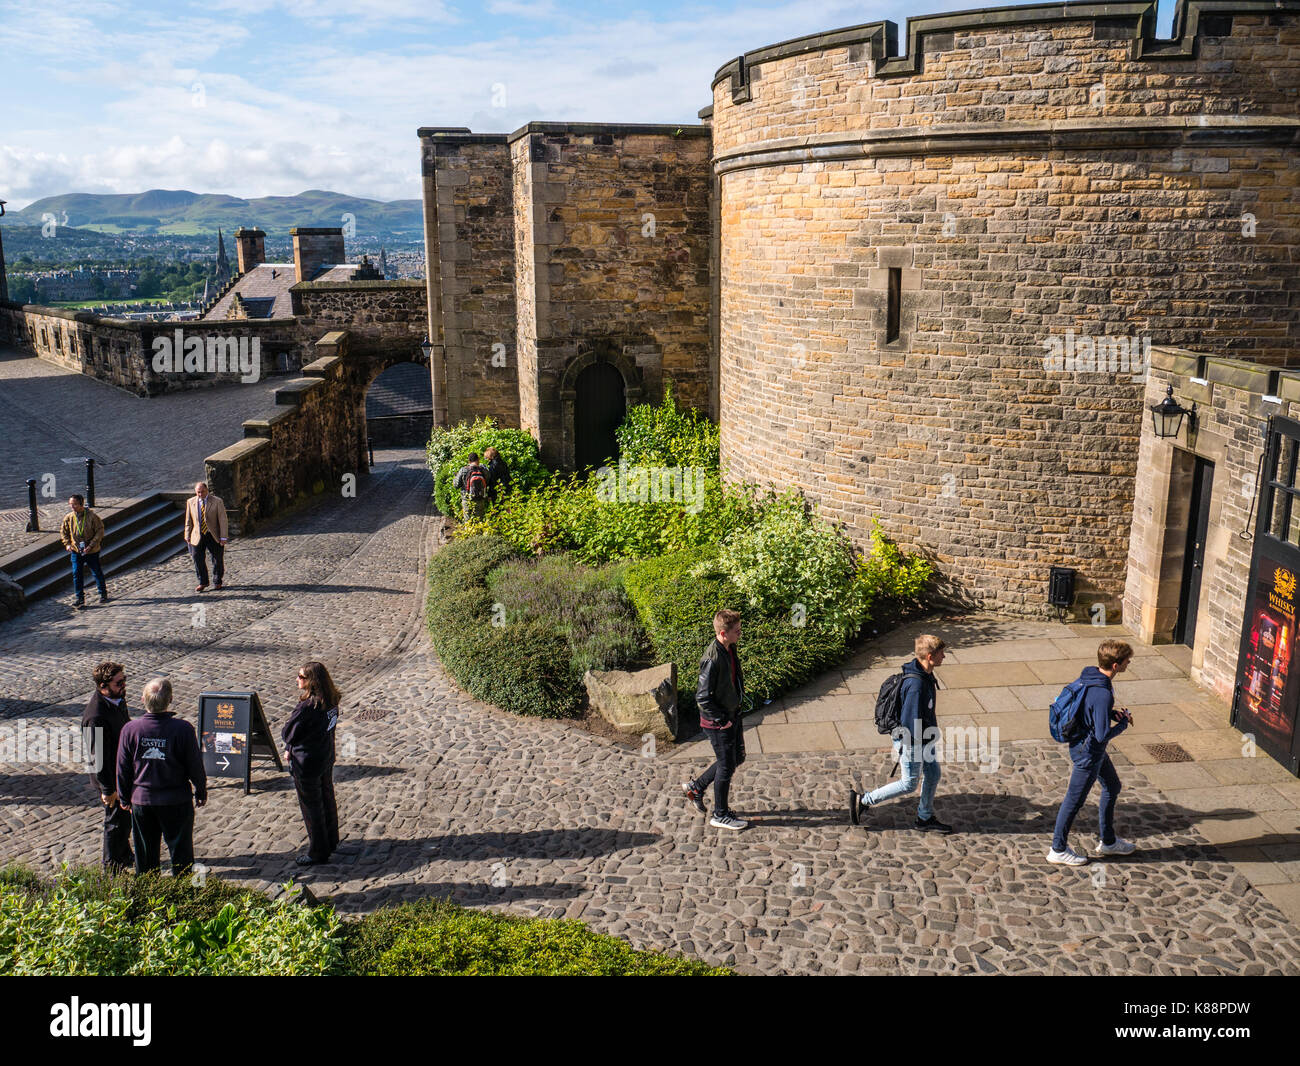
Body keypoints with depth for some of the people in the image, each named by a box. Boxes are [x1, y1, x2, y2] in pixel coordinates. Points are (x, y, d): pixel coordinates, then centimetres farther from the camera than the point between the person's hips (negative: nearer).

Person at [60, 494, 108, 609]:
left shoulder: (92, 516, -15)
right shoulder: (68, 517, -4)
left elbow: (100, 531, -10)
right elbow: (63, 531, 12)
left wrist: (91, 546, -18)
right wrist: (67, 544, -3)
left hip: (91, 552, -3)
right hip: (76, 551, 3)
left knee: (97, 573, 10)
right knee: (76, 574, -1)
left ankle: (103, 594, 29)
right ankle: (80, 598, 8)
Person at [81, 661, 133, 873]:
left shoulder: (118, 700, -2)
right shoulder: (96, 716, -31)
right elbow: (98, 757, -26)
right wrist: (107, 789, -20)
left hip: (124, 772, 9)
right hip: (110, 778, -9)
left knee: (126, 817, 24)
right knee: (117, 820, 8)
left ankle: (125, 857, 43)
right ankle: (112, 867, 27)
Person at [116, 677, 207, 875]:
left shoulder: (130, 729, -12)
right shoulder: (183, 729, -19)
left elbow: (122, 769, -2)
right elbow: (195, 766, -10)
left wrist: (125, 798, 13)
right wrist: (201, 792, 7)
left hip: (141, 799, 2)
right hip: (177, 800, -2)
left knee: (145, 853, 18)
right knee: (180, 850, 14)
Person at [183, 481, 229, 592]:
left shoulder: (217, 501, -7)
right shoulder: (190, 502, 4)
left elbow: (222, 520, -7)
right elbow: (188, 521, 10)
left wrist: (223, 537, -11)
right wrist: (187, 537, 6)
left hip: (214, 536, -2)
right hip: (197, 536, 2)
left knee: (217, 559, 6)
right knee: (197, 559, 0)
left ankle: (218, 581, 23)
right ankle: (202, 582, 15)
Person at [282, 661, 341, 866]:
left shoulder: (307, 706, -29)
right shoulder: (331, 701, -5)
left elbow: (287, 733, -20)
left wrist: (289, 747, 4)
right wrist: (291, 748, 5)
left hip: (307, 763, -8)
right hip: (326, 758, 8)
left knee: (311, 806, 8)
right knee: (326, 799, 23)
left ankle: (317, 852, 21)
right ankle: (331, 842, 40)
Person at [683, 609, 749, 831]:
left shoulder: (730, 649, 2)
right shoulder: (712, 659, -27)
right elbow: (703, 697, -25)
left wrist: (735, 713, 14)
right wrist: (722, 721, -18)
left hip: (732, 716, 9)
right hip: (718, 722, -9)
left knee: (737, 758, 20)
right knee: (726, 766, 4)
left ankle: (696, 787, 34)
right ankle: (721, 815, 22)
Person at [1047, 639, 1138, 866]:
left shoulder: (1088, 676, -4)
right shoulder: (1102, 694, -32)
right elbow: (1103, 735, -28)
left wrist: (1113, 713, 1)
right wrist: (1123, 722, -11)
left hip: (1093, 748, 10)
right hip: (1088, 753, -10)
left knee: (1112, 787, 25)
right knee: (1074, 801, 6)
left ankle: (1108, 842, 41)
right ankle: (1058, 850, 23)